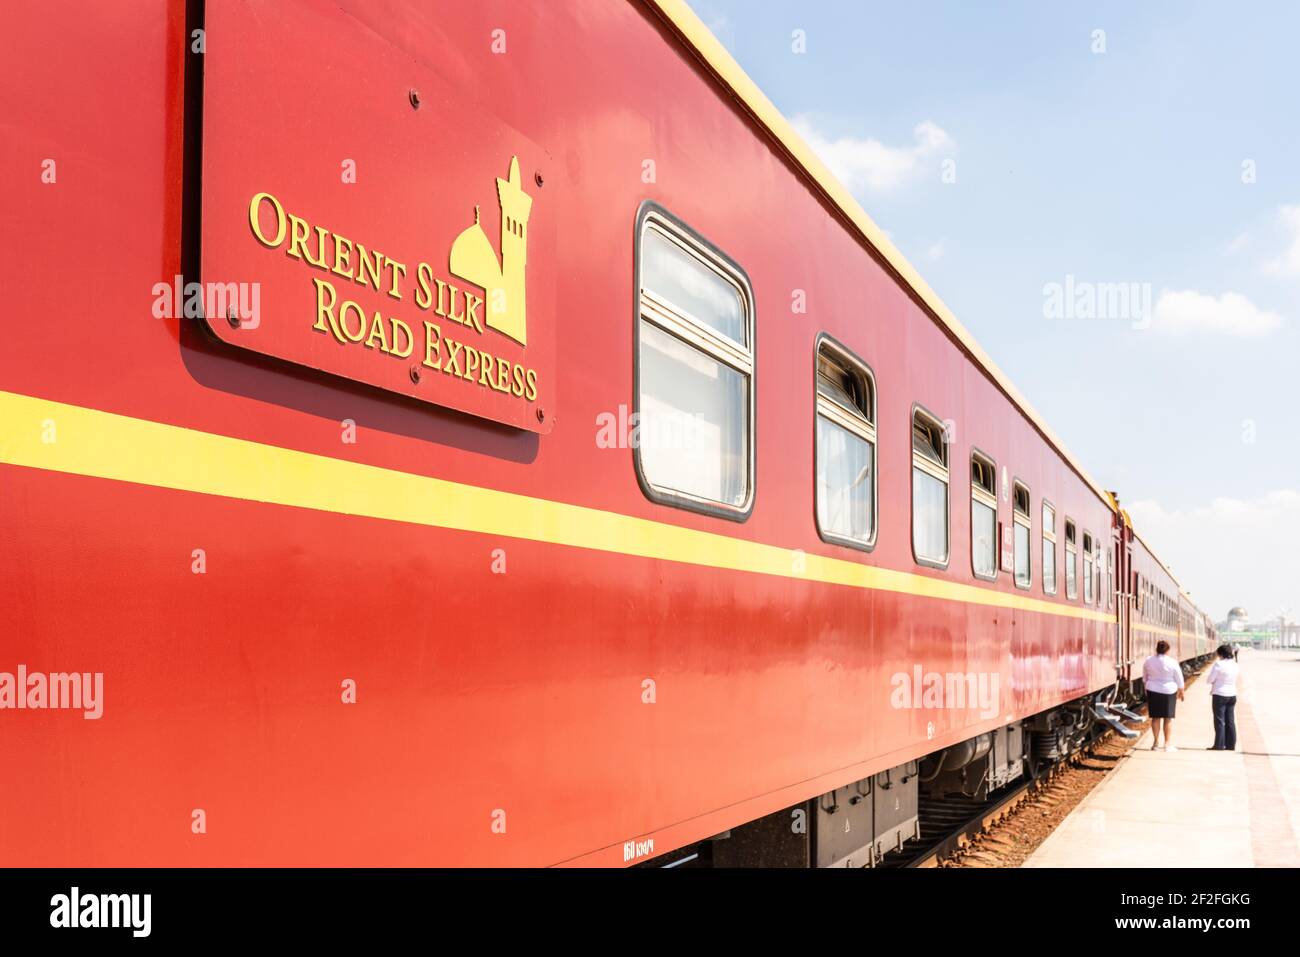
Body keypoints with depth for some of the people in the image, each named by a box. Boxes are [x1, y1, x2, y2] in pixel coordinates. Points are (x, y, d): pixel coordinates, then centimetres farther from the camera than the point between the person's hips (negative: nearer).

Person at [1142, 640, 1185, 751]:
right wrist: (1181, 692, 13)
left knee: (1156, 717, 9)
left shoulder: (1148, 661, -2)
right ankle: (1168, 744, 6)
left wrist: (1147, 689, 23)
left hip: (1153, 691, 2)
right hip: (1168, 692, -2)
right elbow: (1179, 679, -2)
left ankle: (1156, 743, 11)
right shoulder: (1172, 662, -12)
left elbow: (1145, 678, 10)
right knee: (1168, 718, 5)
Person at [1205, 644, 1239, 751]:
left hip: (1220, 695, -6)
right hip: (1232, 695, 6)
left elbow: (1210, 679, -13)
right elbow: (1235, 680, 15)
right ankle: (1231, 745, 15)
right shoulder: (1235, 664, 4)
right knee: (1230, 721, 12)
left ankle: (1219, 745, 2)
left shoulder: (1219, 664, -16)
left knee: (1219, 721, 0)